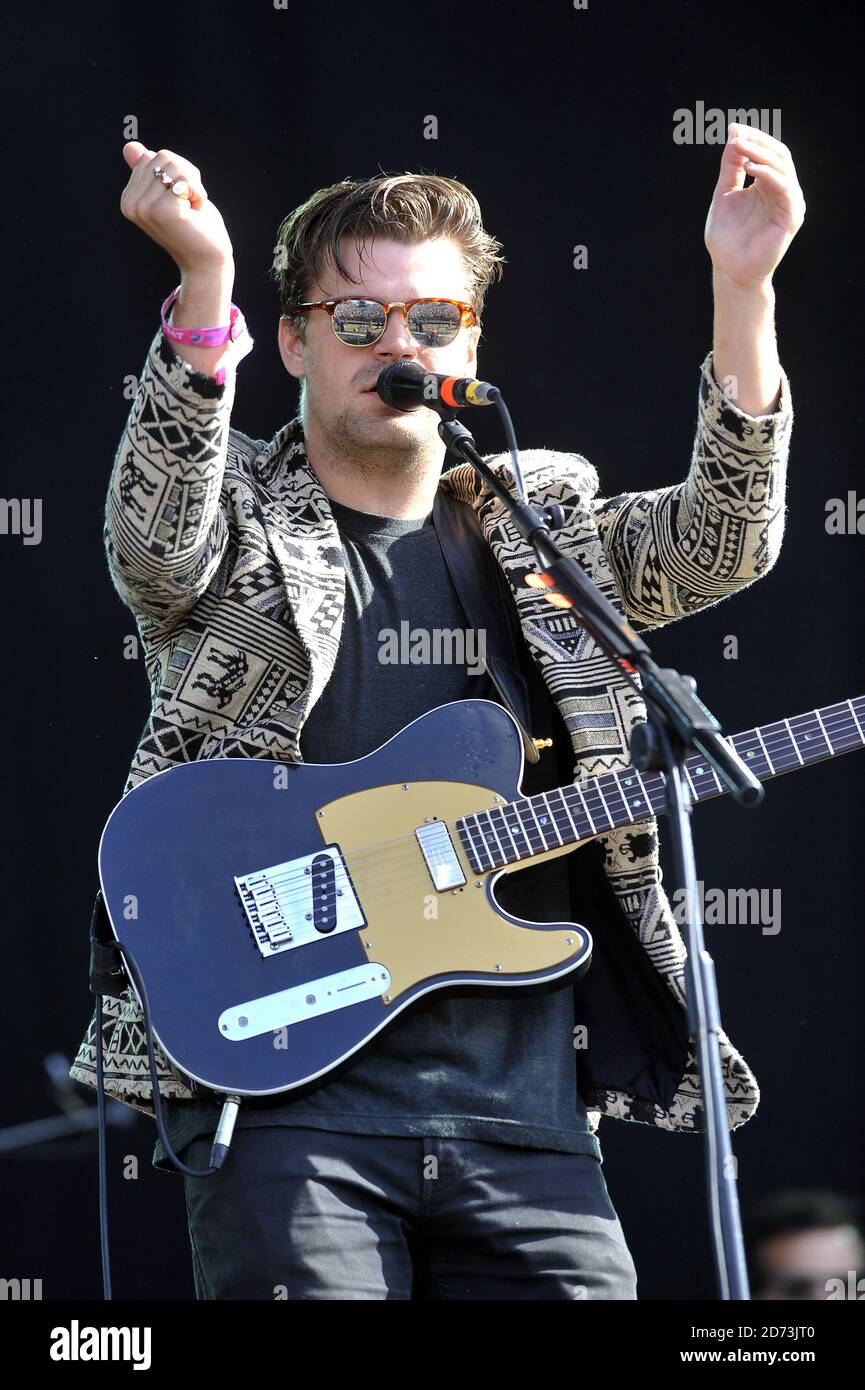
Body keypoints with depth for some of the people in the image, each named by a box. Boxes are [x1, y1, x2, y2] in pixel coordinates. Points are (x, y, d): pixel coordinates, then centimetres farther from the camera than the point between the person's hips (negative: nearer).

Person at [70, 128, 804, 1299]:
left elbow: (721, 542, 1)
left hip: (524, 1110, 3)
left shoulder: (544, 522, 16)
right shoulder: (235, 525, 6)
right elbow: (161, 536, -16)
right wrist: (204, 284, -32)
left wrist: (743, 288, -13)